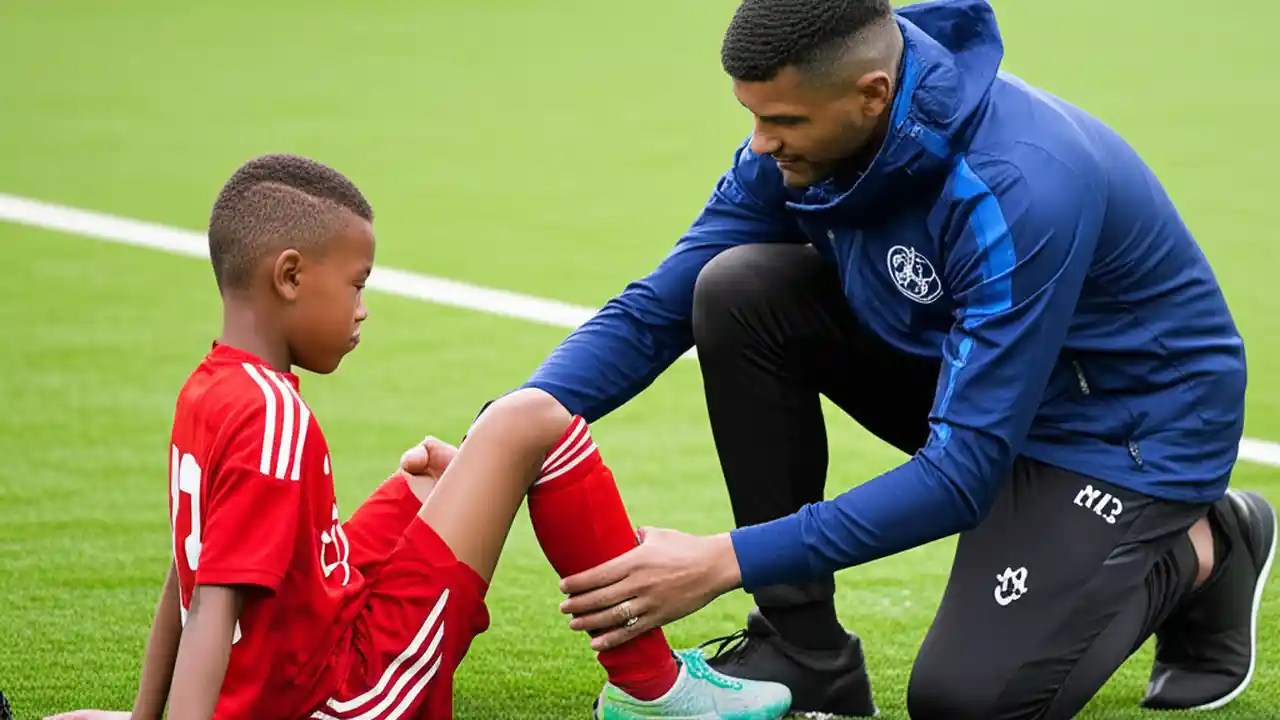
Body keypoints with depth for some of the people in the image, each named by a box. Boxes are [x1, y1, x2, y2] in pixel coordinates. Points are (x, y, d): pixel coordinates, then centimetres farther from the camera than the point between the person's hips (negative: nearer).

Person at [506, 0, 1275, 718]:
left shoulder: (1019, 189, -35)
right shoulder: (802, 141, -14)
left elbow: (963, 473, -35)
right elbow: (654, 311, -7)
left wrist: (726, 562, -39)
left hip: (1130, 424, -7)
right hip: (973, 378, 7)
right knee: (739, 291, -16)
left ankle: (1199, 554, 5)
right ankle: (802, 646, -5)